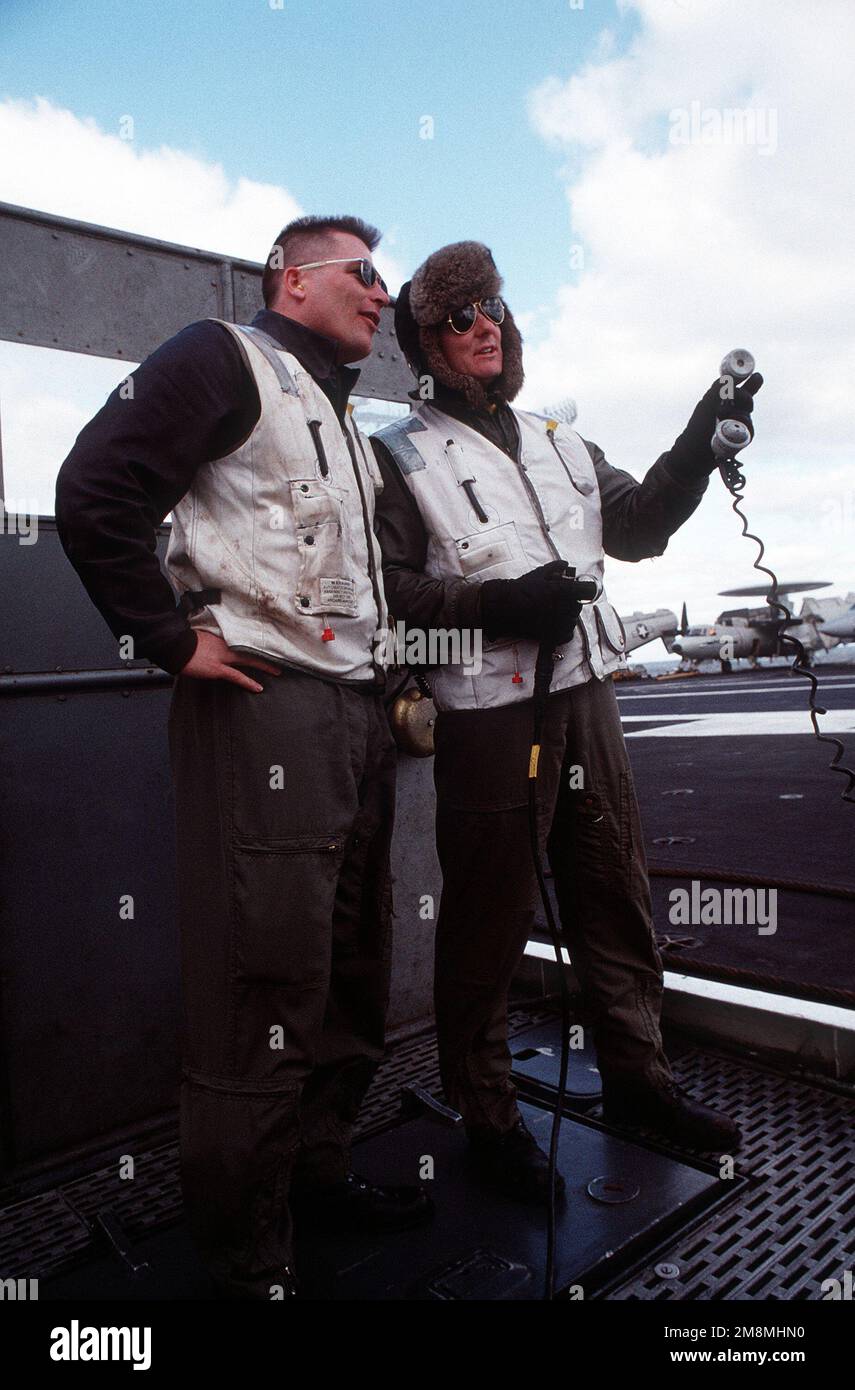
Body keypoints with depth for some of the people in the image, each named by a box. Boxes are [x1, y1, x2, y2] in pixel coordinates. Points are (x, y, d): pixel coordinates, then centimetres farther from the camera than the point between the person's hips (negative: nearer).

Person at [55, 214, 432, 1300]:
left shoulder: (340, 416, 27)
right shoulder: (225, 358, 0)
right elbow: (96, 491, -12)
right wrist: (172, 639, -13)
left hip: (356, 713, 9)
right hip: (261, 708, -9)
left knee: (350, 974, 14)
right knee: (265, 989, -5)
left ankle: (317, 1172, 33)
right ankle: (247, 1258, 14)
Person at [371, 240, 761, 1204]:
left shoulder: (555, 441, 21)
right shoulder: (401, 455, 1)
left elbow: (637, 525, 20)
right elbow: (388, 587, -9)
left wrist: (699, 443, 8)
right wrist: (499, 603, -20)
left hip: (584, 691, 7)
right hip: (487, 712, -6)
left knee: (615, 888, 12)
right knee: (488, 915, 1)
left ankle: (636, 1076, 31)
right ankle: (486, 1115, 20)